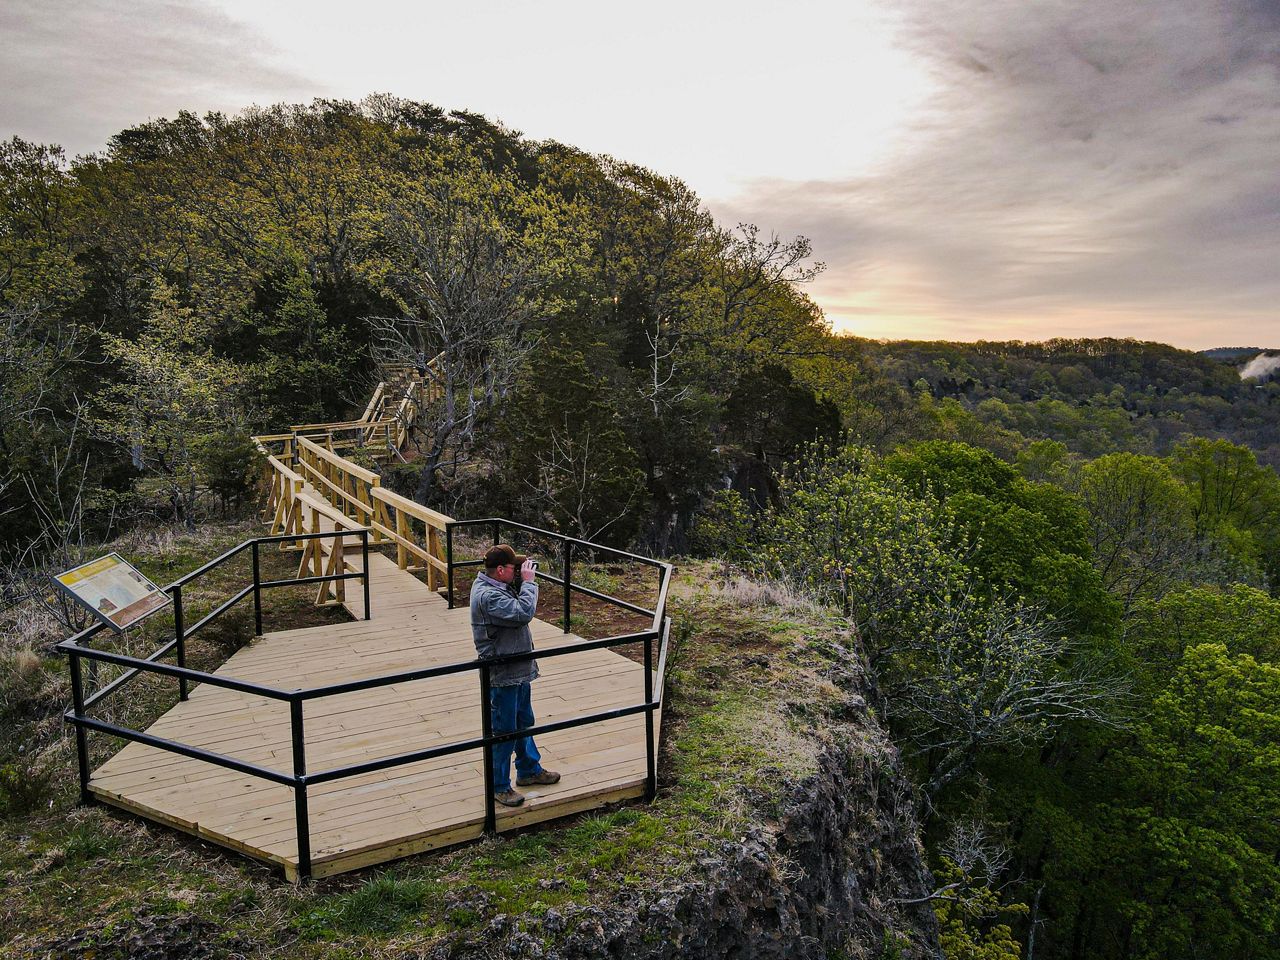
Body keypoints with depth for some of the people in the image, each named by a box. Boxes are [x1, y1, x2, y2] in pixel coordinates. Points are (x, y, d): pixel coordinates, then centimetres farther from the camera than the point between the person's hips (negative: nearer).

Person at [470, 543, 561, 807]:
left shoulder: (498, 586, 5)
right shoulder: (487, 596, -27)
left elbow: (519, 608, 13)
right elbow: (524, 612, -32)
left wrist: (523, 582, -3)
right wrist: (528, 582, -20)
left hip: (518, 670, 10)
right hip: (502, 676, -10)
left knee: (524, 722, 24)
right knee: (504, 731, 4)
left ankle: (529, 770, 41)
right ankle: (499, 787, 19)